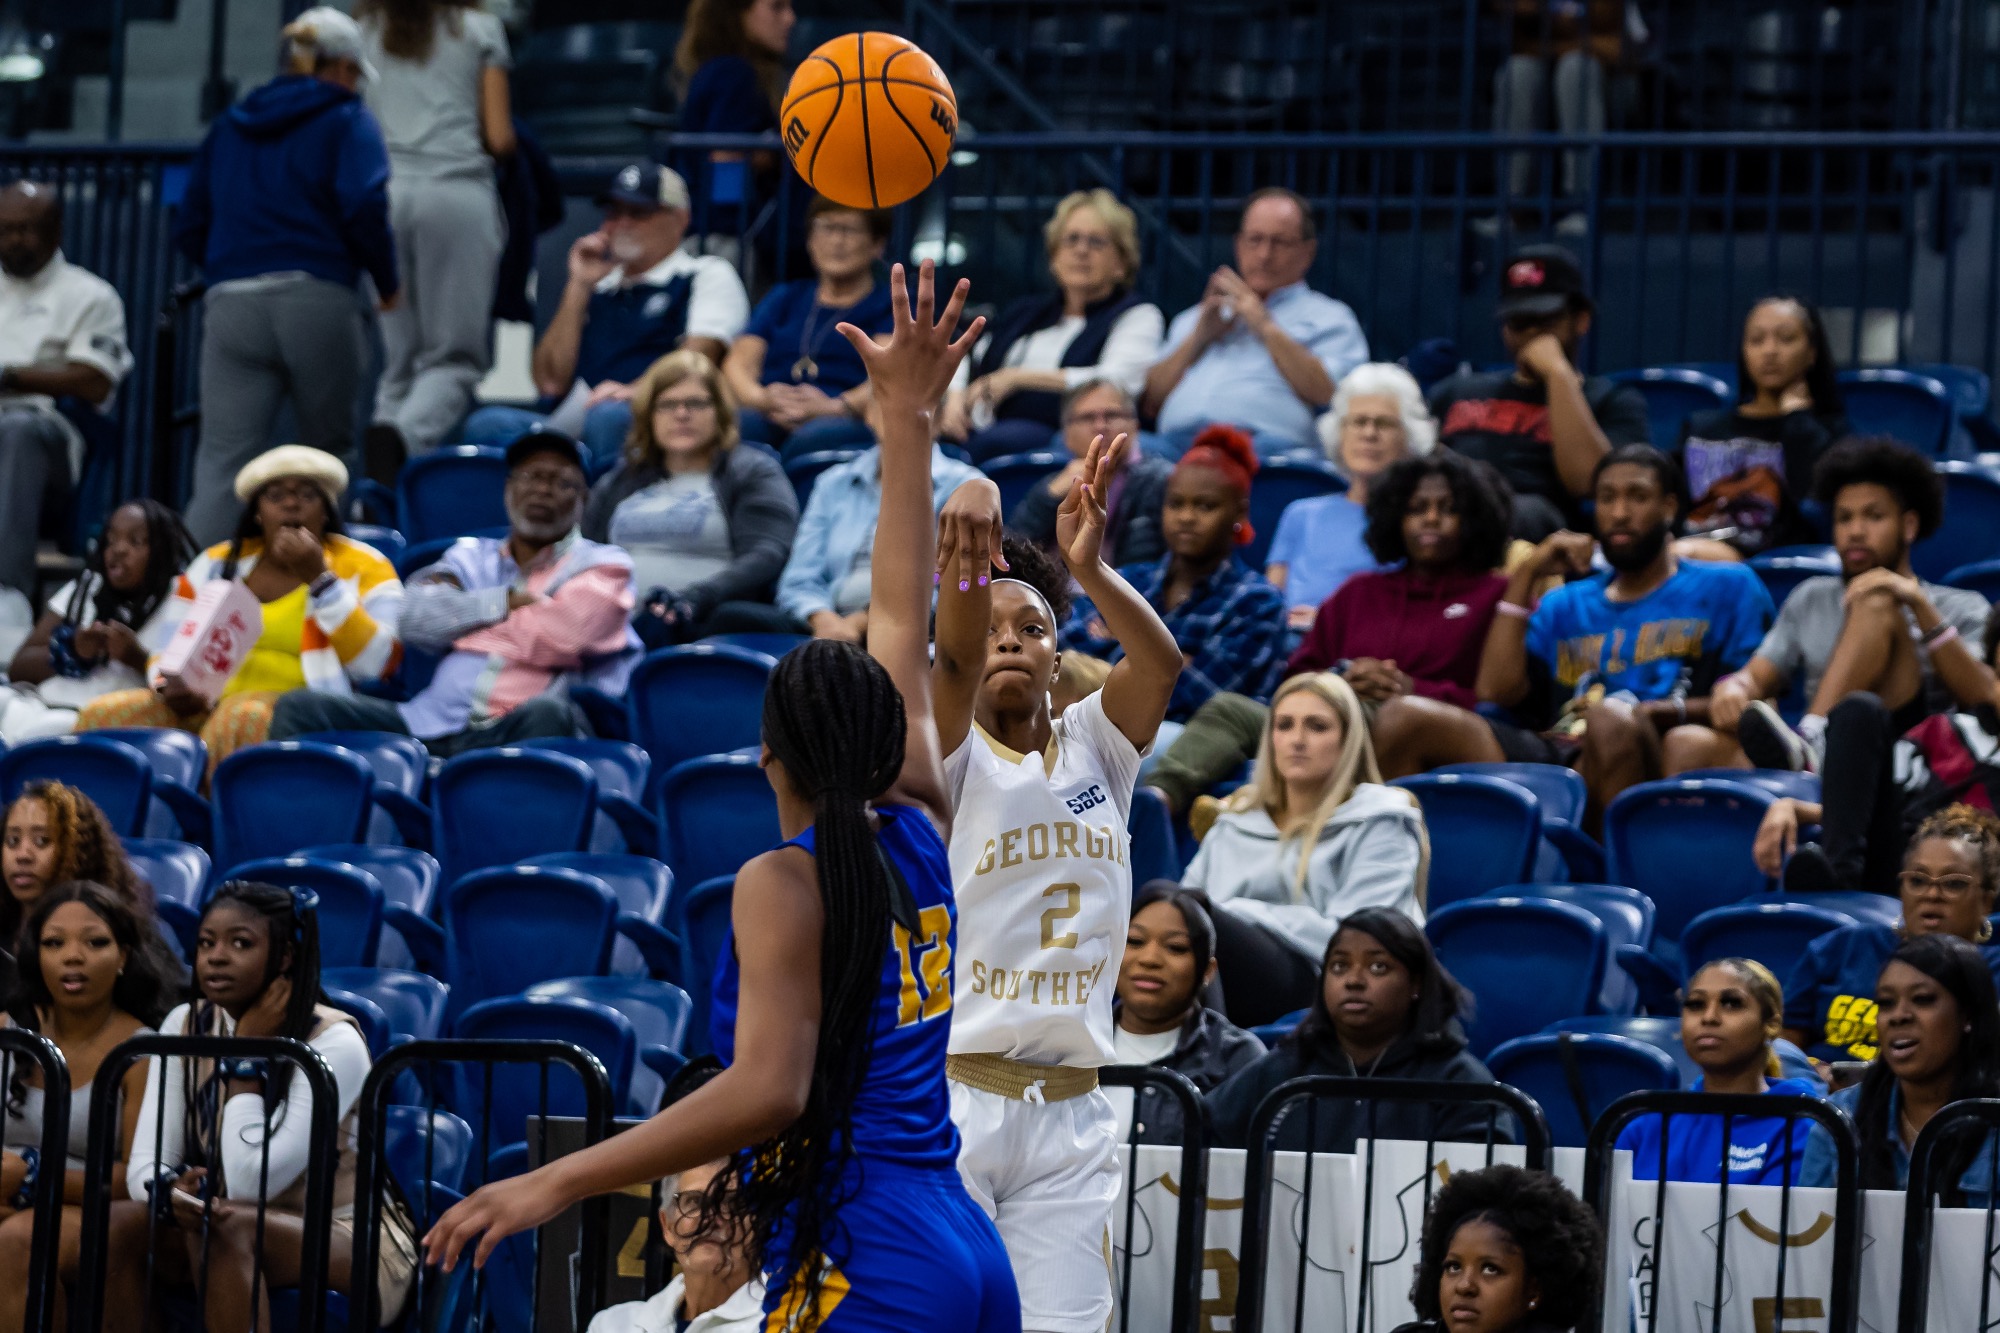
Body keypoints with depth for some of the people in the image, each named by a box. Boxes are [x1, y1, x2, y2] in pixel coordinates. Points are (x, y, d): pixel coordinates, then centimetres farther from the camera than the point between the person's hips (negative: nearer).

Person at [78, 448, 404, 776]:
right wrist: (168, 686, -5)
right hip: (204, 707, 4)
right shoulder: (216, 565, 18)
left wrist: (318, 577, -12)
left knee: (242, 720, -39)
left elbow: (377, 663, -8)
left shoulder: (363, 569, 6)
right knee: (101, 715, -21)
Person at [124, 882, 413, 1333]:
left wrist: (247, 1058, -18)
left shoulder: (333, 1042, -16)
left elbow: (249, 1183, -24)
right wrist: (168, 1192, -31)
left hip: (358, 1249, -5)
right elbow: (145, 1165, -7)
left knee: (223, 1227, -35)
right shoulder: (184, 1027, 1)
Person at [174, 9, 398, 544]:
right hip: (316, 300, -3)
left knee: (221, 463, -6)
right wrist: (388, 283, 6)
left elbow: (189, 227, 21)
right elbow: (365, 207, -9)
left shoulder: (229, 126, 22)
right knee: (330, 455, 12)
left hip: (230, 305, 3)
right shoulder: (346, 121, 6)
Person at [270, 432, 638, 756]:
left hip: (519, 736, -4)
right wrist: (507, 600, 0)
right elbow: (418, 621, 7)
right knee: (300, 708, -14)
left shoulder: (602, 565, 14)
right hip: (436, 724, 4)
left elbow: (559, 637, -7)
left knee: (549, 713, -40)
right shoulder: (471, 554, 26)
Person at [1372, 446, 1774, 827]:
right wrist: (1526, 575, 17)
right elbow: (1497, 689, 15)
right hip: (1557, 755, 4)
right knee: (1404, 716, -20)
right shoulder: (1567, 605, 32)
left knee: (1611, 723, -43)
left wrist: (1662, 711, -10)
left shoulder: (1725, 588, 20)